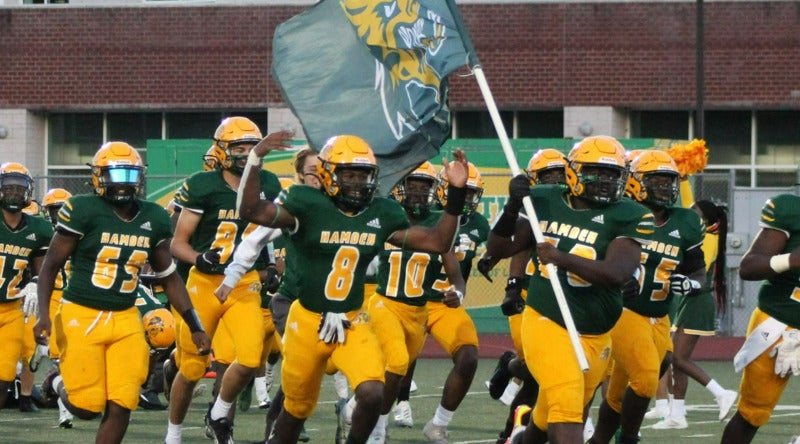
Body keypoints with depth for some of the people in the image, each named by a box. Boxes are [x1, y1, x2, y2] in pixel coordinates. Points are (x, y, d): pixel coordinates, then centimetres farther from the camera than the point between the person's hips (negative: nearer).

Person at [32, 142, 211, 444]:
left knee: (120, 407, -4)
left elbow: (169, 278, 15)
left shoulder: (153, 220, 5)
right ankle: (61, 384, 32)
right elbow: (51, 266, -3)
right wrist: (43, 314, -15)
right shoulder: (84, 212, -10)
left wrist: (195, 328, 11)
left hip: (125, 320, 4)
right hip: (81, 317, -4)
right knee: (88, 407, -3)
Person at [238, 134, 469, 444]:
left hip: (352, 324, 2)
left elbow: (437, 242, 5)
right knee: (297, 406, 12)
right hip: (308, 322, -2)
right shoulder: (308, 206, -11)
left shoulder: (381, 215, 2)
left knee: (373, 394, -20)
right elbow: (250, 211, -22)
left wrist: (456, 193, -2)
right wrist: (255, 160, -32)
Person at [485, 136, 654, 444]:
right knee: (566, 409, -21)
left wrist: (563, 258, -35)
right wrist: (513, 207, -12)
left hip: (593, 337, 1)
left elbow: (618, 273, -24)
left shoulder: (628, 218, -9)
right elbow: (498, 250, 4)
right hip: (546, 323, -1)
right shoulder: (544, 203, 0)